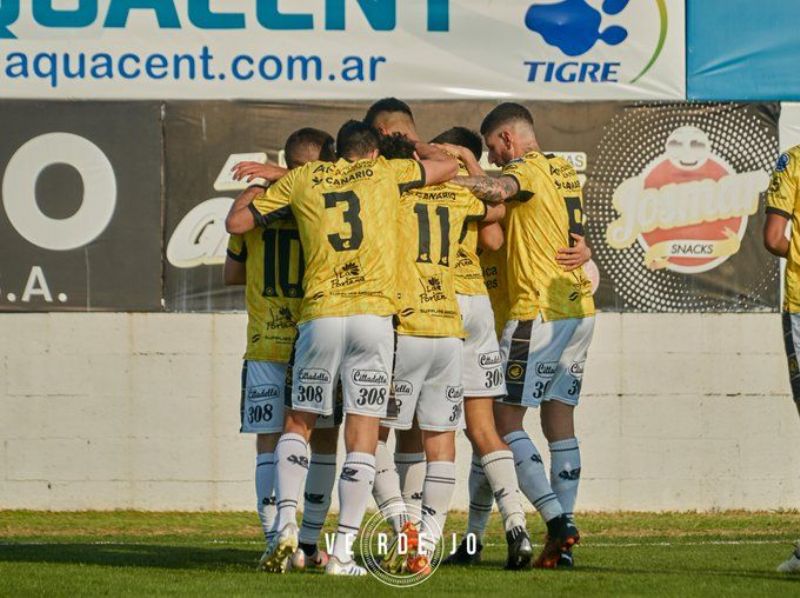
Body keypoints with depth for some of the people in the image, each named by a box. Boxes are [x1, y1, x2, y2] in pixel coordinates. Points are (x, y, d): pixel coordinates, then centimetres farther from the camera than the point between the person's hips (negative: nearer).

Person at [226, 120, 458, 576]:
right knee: (363, 435, 1)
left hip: (320, 316, 1)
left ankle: (287, 524, -4)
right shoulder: (386, 173, 11)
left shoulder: (301, 180, 12)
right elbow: (449, 165, 25)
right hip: (374, 315, -1)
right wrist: (413, 146, 42)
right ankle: (343, 552, -4)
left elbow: (236, 222, 16)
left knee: (299, 423, 15)